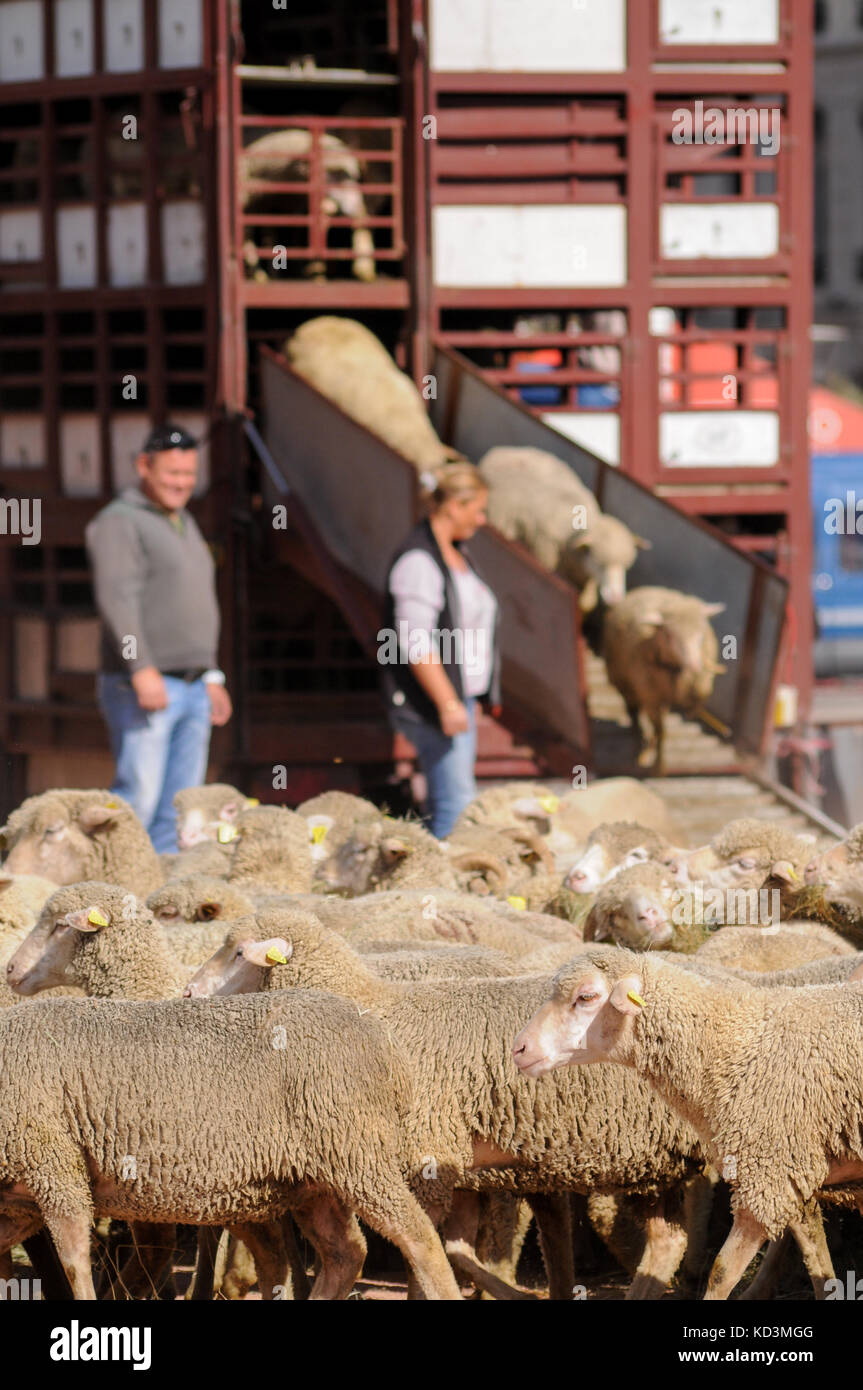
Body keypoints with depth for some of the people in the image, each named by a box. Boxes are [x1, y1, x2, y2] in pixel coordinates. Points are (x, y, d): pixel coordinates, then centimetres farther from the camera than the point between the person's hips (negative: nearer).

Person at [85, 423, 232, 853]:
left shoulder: (185, 524, 22)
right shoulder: (120, 522, -6)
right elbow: (117, 600, -18)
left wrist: (212, 676, 24)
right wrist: (142, 670, -26)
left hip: (192, 688, 8)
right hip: (143, 688, -8)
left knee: (179, 810, 4)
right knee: (139, 799, -14)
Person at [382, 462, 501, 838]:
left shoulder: (456, 553, 14)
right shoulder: (418, 561, -17)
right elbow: (415, 643, -22)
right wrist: (447, 702, -24)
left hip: (458, 697, 10)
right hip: (430, 704, -10)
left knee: (443, 803, 10)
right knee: (456, 801, -13)